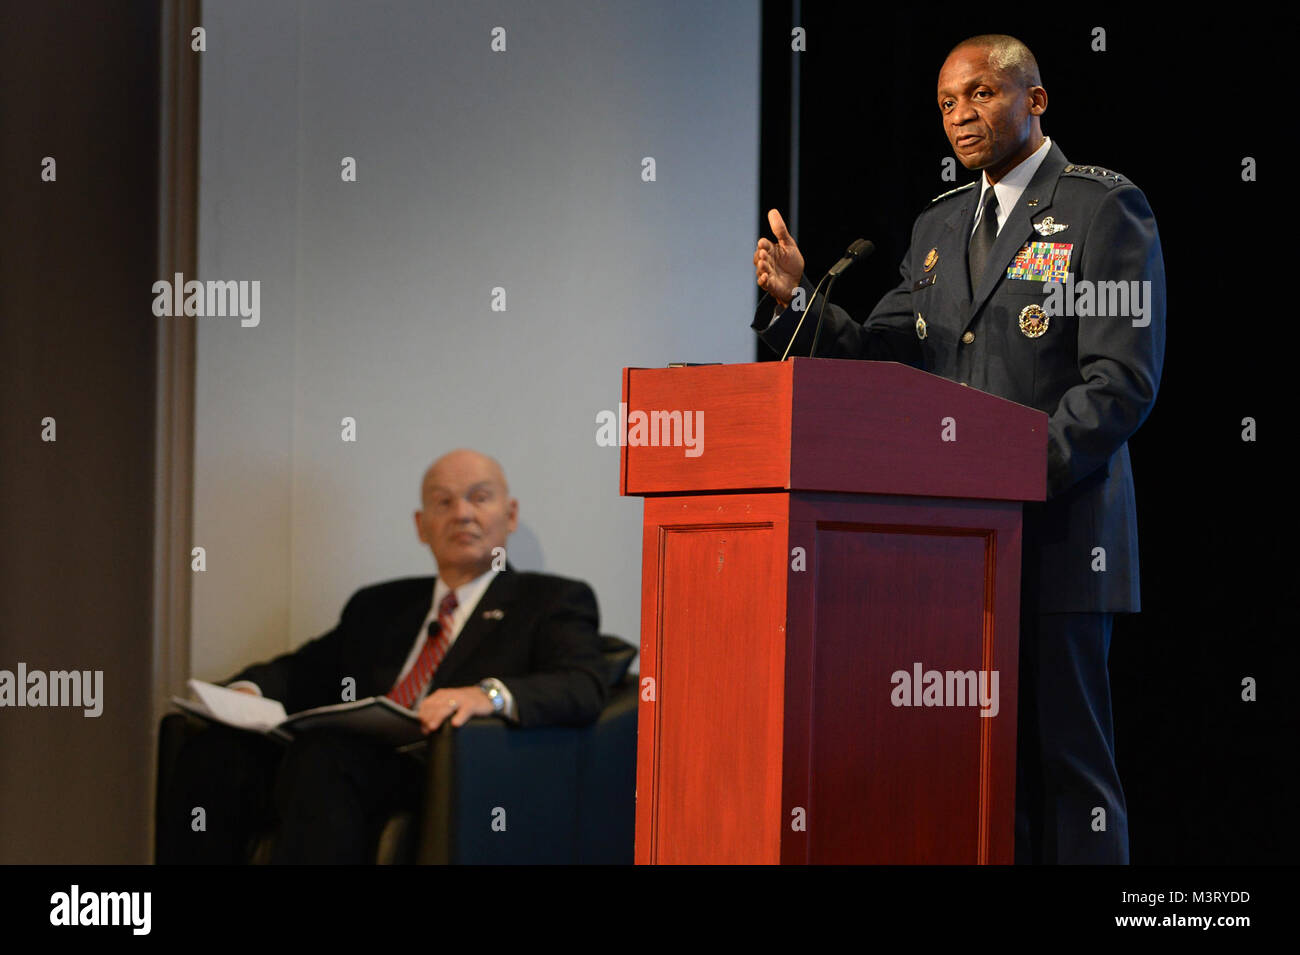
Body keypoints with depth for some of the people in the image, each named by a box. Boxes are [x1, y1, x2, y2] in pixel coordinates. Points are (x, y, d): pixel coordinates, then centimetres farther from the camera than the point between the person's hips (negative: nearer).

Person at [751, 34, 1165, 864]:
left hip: (1058, 532, -6)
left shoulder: (1105, 208, -3)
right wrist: (795, 299, -3)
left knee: (1066, 757, -5)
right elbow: (879, 355, 14)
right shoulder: (939, 226, 19)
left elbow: (1124, 380, -11)